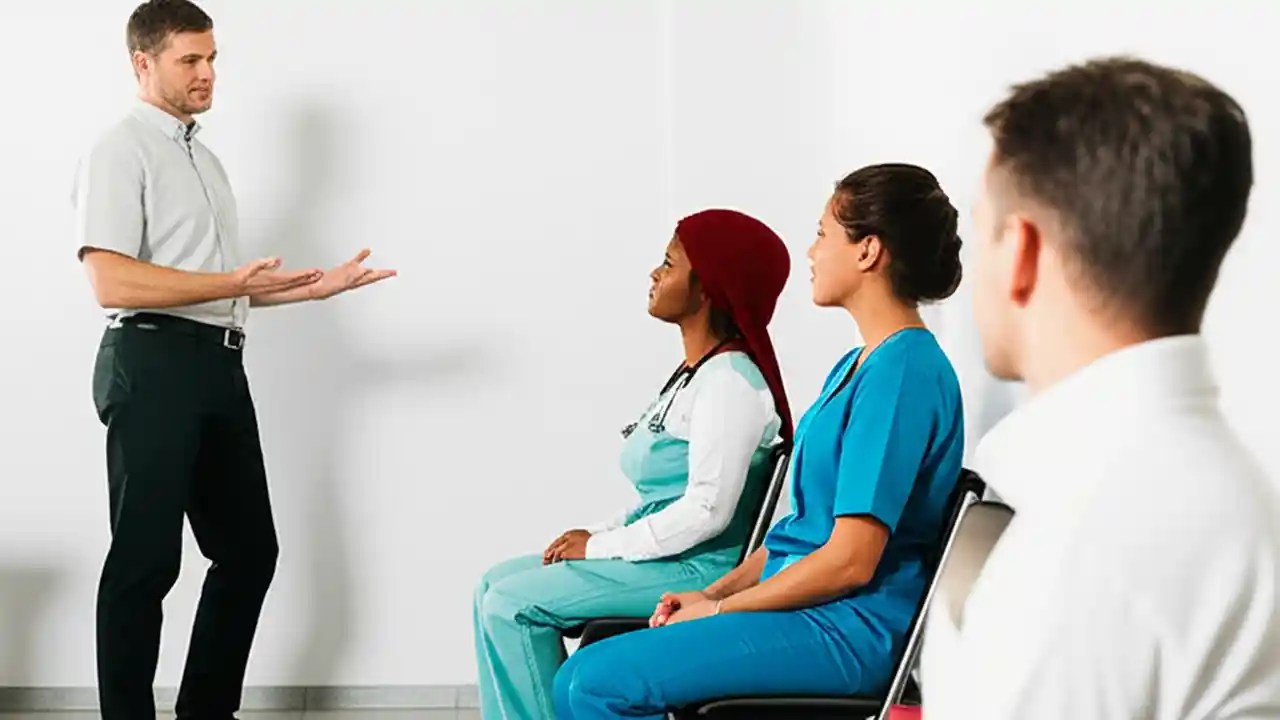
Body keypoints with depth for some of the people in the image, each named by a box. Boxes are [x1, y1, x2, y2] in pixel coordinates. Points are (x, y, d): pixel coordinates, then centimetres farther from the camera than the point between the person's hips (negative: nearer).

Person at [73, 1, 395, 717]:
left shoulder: (206, 160, 22)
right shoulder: (122, 150, -7)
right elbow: (112, 282, -18)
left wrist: (317, 284, 14)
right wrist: (234, 284, -21)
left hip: (219, 363, 9)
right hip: (153, 362, -9)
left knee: (250, 549, 11)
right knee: (147, 558, -5)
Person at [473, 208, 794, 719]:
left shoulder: (729, 382, -17)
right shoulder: (695, 373, 15)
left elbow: (707, 510, -24)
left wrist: (599, 546, -15)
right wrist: (598, 535, 4)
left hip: (697, 568, -10)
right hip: (667, 555, 10)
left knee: (511, 604, -14)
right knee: (496, 585, 6)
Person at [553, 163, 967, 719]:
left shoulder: (903, 371, -16)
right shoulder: (855, 366, 18)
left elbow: (849, 561, -19)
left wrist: (719, 608, -9)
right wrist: (712, 593, 7)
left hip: (848, 629, -10)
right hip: (799, 605, 10)